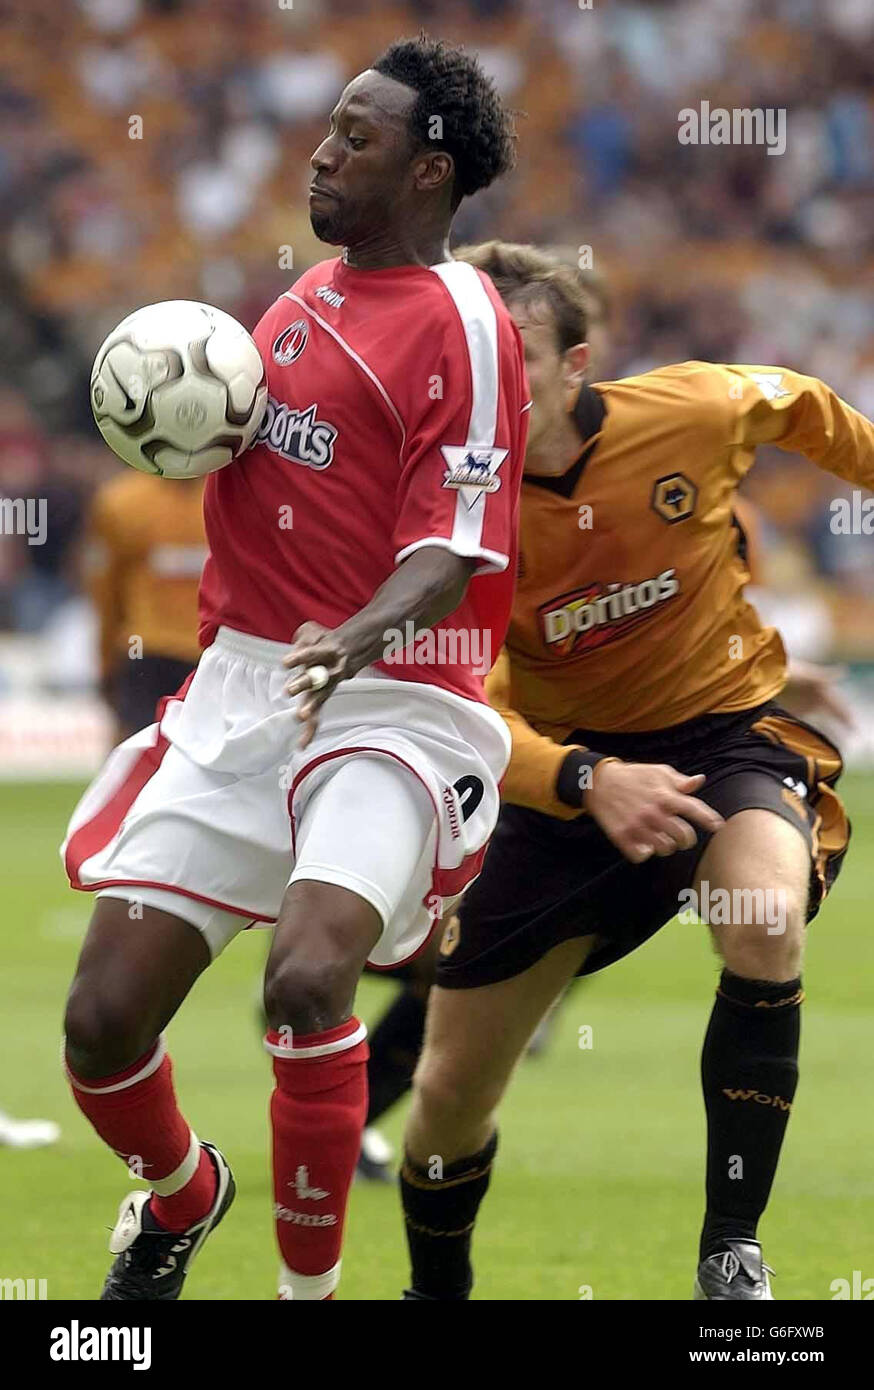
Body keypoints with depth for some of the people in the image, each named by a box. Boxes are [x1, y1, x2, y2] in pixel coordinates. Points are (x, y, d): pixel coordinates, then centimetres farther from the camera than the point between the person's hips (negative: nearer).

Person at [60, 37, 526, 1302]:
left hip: (390, 709, -7)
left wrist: (355, 641, -37)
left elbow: (451, 555, -17)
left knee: (307, 978, -31)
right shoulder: (310, 295, 14)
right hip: (240, 691, 7)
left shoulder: (462, 324, -9)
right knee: (104, 1020, -1)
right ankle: (183, 1198, 32)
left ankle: (308, 1287, -13)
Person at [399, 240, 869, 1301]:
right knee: (453, 1085, 4)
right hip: (560, 764, 1)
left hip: (728, 725, -1)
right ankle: (436, 1295, 36)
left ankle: (730, 1252, -25)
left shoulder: (695, 412, -19)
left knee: (765, 919, -36)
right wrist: (588, 783, -41)